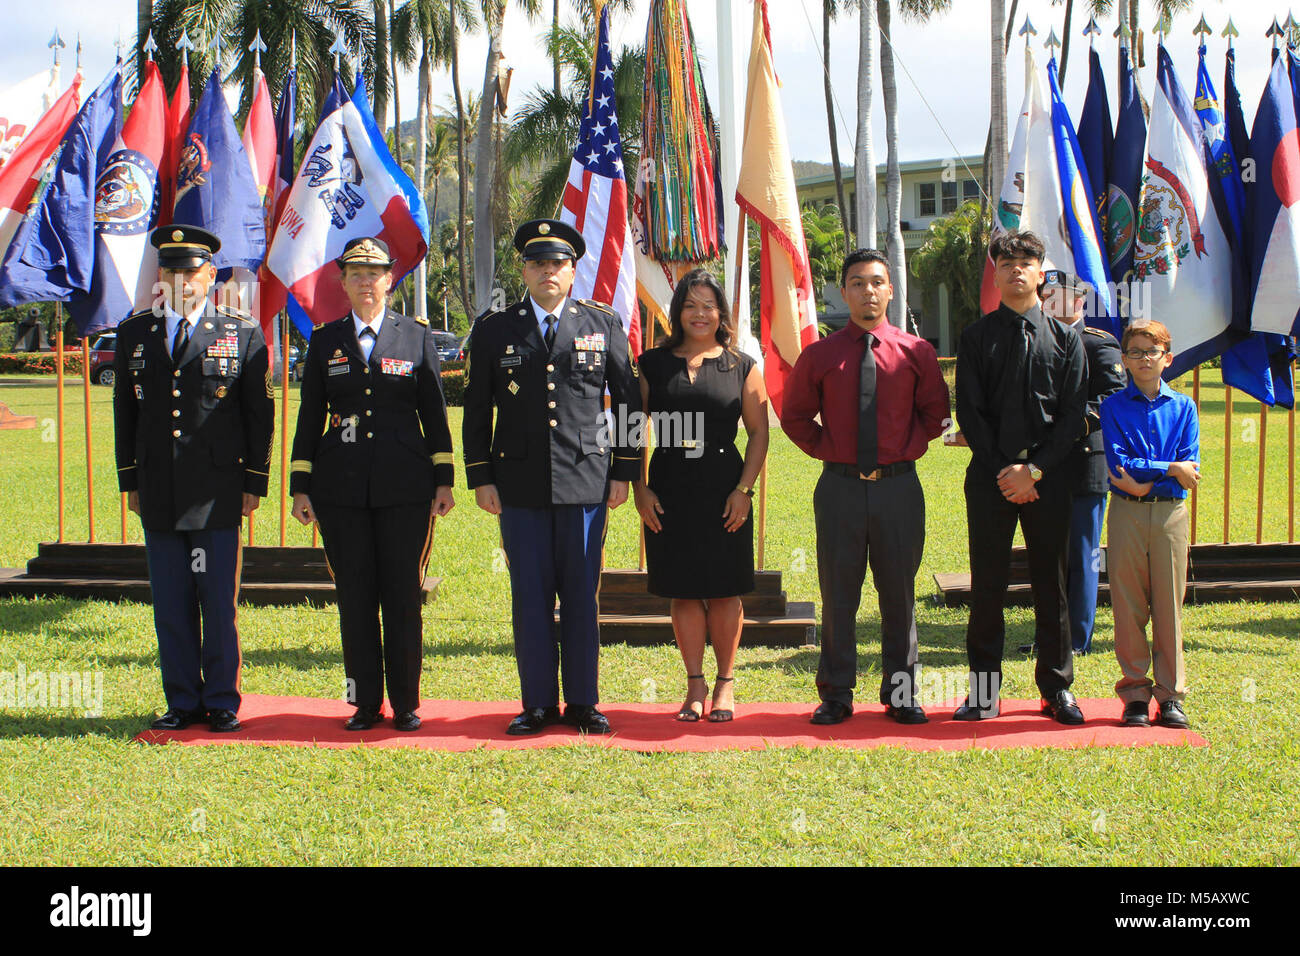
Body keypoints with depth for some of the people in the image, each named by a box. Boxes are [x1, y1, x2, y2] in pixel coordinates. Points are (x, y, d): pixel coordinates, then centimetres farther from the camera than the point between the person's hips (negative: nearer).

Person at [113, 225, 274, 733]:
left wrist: (254, 484, -1)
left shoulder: (242, 333, 3)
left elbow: (259, 415, 3)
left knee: (219, 603, 0)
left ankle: (222, 701, 11)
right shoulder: (134, 334, 11)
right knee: (170, 605, 6)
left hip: (218, 494, -3)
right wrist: (130, 482, 10)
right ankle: (183, 701, 16)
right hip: (158, 495, 3)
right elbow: (125, 412, 14)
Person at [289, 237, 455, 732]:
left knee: (403, 596, 1)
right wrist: (300, 486, 5)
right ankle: (366, 702, 14)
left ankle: (406, 703, 11)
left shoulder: (417, 335, 6)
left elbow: (434, 411, 7)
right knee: (355, 596, 4)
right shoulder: (325, 341, 9)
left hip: (404, 487, -1)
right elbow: (310, 416, 10)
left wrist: (443, 480, 2)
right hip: (341, 488, 1)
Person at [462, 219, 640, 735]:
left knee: (581, 595, 3)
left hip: (586, 481, 0)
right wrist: (481, 478, 3)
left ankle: (583, 702, 13)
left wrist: (624, 471, 4)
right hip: (520, 486, 1)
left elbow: (628, 400, 10)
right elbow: (476, 410, 10)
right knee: (530, 596, 3)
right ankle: (538, 703, 12)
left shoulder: (604, 324, 8)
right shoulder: (493, 330, 8)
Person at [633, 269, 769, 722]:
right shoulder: (652, 364, 7)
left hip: (724, 493, -1)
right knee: (683, 591, 5)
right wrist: (639, 489, -3)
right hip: (669, 492, 1)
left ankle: (725, 683, 16)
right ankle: (695, 684, 15)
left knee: (724, 591, 3)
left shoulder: (741, 366, 5)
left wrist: (744, 489, -6)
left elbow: (759, 432, 4)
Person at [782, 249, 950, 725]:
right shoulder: (820, 355, 3)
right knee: (837, 595, 4)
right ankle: (836, 695, 12)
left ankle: (901, 693, 16)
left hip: (899, 486, 0)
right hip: (840, 486, 0)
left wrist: (910, 449, 2)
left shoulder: (916, 352, 4)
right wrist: (825, 450, 4)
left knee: (899, 593, 6)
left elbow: (935, 413, 12)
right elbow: (794, 416, 14)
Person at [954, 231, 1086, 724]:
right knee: (987, 583, 1)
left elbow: (1072, 414, 2)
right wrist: (1002, 472, -9)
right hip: (989, 474, 0)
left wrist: (1034, 469, -9)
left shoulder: (1065, 338, 8)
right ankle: (984, 688, 9)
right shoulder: (977, 337, 7)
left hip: (1047, 475, 1)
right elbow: (970, 413, 2)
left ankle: (1057, 688, 15)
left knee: (1051, 582, 5)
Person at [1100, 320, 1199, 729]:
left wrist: (1146, 480, -12)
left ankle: (1170, 694, 10)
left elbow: (1191, 468, 0)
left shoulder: (1183, 407, 8)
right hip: (1126, 512, -1)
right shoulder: (1113, 406, 4)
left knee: (1169, 606, 3)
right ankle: (1135, 692, 9)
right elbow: (1118, 464, -8)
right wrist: (1170, 469, -11)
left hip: (1170, 512, 1)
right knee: (1128, 606, 0)